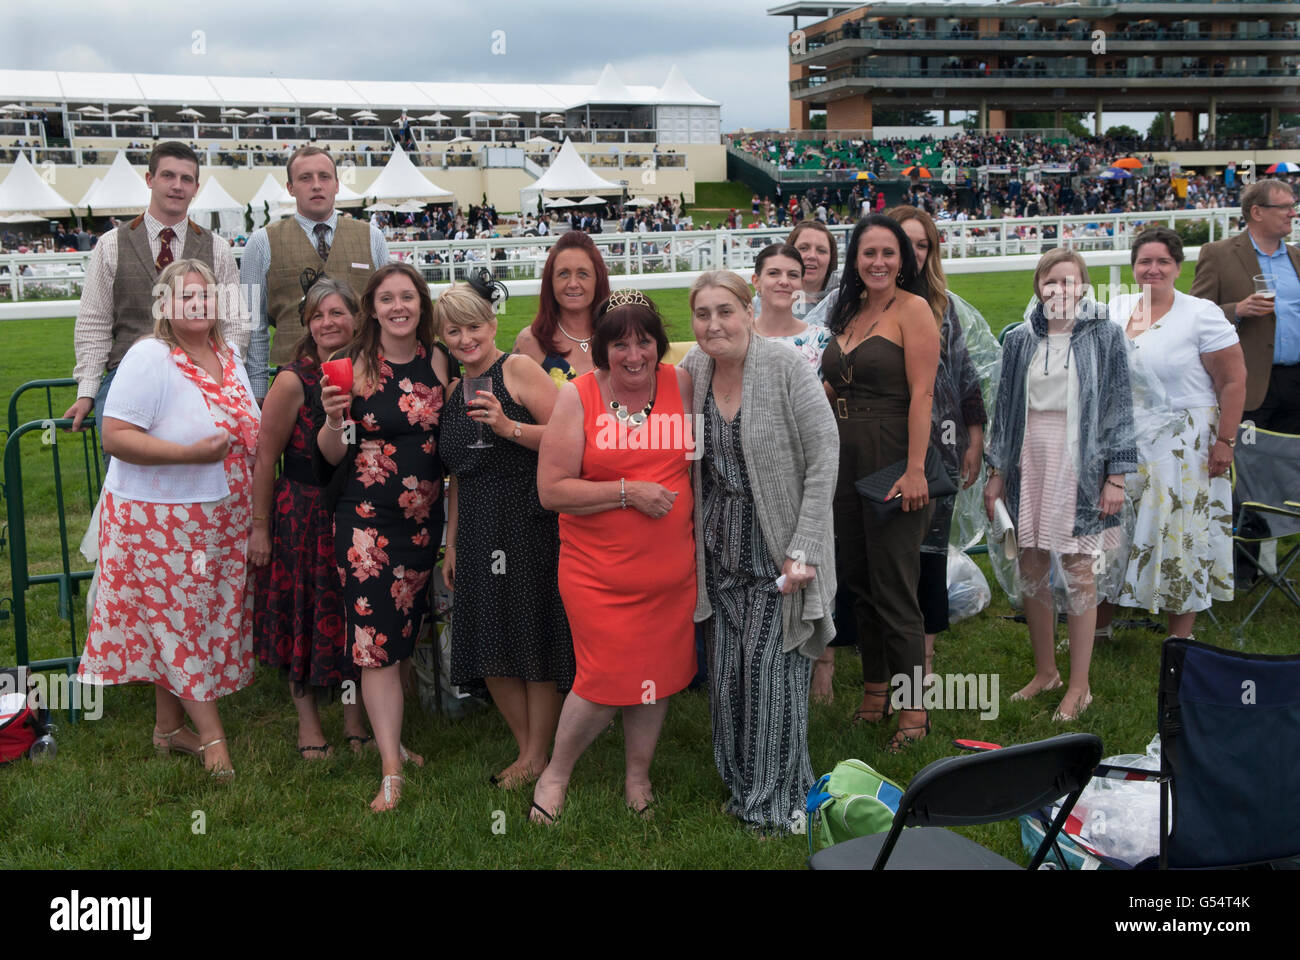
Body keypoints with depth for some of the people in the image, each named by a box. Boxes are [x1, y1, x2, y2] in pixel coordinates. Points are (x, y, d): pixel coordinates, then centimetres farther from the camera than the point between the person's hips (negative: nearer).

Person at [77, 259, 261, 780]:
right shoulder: (149, 357, -14)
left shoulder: (228, 356, 9)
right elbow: (115, 437, -20)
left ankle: (169, 727, 27)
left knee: (175, 621, 15)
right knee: (180, 622, 0)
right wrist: (191, 453, -26)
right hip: (162, 517, -7)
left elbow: (244, 428, 25)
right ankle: (212, 736, 8)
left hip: (220, 517, 7)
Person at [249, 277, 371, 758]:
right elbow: (265, 459, -11)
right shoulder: (294, 380, -14)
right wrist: (259, 527, -10)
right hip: (303, 516, -4)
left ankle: (354, 716, 28)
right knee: (305, 619, 7)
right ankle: (308, 723, 24)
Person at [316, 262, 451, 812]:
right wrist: (333, 421, -24)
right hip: (366, 519, -4)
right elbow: (332, 456, -5)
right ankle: (391, 771, -2)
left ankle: (392, 739, 32)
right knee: (376, 642, -6)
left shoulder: (437, 362, 3)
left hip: (424, 518, 4)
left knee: (405, 635, 15)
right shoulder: (355, 367, -6)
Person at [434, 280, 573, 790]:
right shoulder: (454, 392, 16)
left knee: (535, 639, -1)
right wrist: (452, 543, 18)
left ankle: (537, 758, 12)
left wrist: (510, 427, -23)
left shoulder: (518, 368, -5)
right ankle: (526, 750, 21)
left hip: (528, 520, -7)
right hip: (478, 529, 7)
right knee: (491, 649, 6)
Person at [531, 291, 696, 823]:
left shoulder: (682, 384, 1)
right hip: (597, 575, -3)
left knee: (657, 675, 13)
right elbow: (552, 490, -11)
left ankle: (637, 778, 36)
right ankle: (555, 775, 23)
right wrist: (629, 492, -16)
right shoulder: (577, 396, -7)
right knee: (607, 681, -3)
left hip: (670, 572, 4)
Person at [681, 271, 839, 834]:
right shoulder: (693, 370, 2)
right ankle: (742, 787, 27)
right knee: (727, 671, 8)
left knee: (773, 669, -4)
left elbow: (824, 459, -13)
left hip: (778, 549, -5)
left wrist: (804, 549, -16)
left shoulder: (789, 369, -13)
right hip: (720, 551, 5)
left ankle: (779, 799, 13)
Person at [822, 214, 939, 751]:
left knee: (894, 587, -5)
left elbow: (921, 394, -15)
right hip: (847, 460, 8)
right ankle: (874, 692, 25)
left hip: (892, 458, -7)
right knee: (859, 581, 12)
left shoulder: (912, 308, -8)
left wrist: (915, 469, -21)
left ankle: (913, 709, 4)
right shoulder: (849, 313, 14)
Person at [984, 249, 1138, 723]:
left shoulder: (1104, 336, -1)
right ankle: (1045, 671, 25)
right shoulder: (1020, 340, 7)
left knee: (1078, 571, -1)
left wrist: (1116, 475, -6)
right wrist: (997, 472, 10)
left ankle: (1079, 686, 10)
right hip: (1030, 461, 4)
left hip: (1080, 464, -3)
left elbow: (1120, 407, -1)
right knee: (1031, 568, 8)